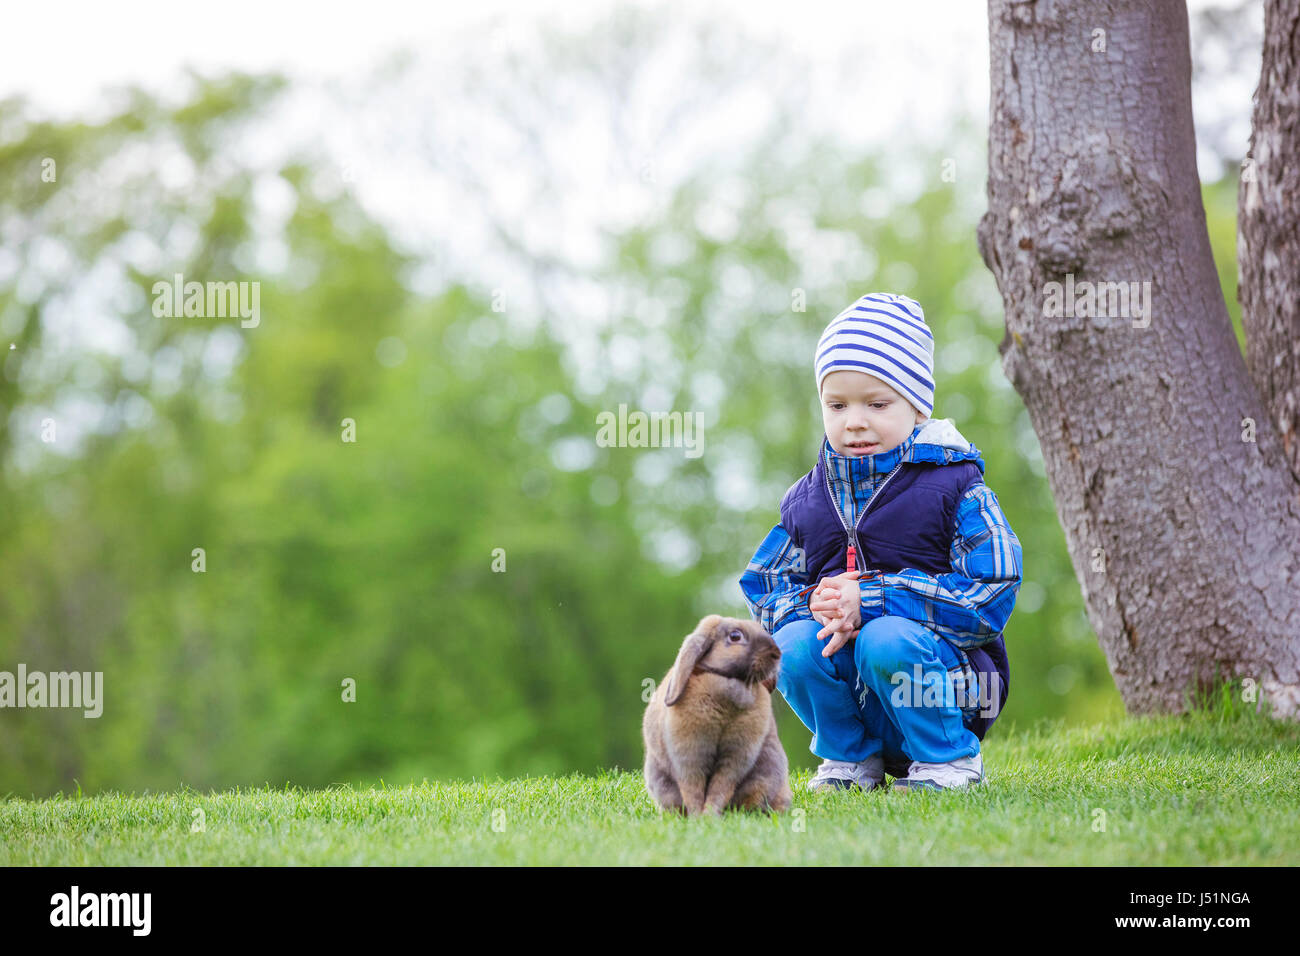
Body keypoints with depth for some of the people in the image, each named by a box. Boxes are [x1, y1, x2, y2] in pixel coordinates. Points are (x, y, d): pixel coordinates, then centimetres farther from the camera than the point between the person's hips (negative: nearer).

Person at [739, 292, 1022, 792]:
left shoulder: (953, 484, -6)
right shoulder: (809, 499, 10)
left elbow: (990, 598, -15)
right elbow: (765, 591, 10)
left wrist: (870, 599, -21)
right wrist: (815, 604, -16)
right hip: (851, 702, 4)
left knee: (887, 640, -33)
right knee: (794, 644, -24)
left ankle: (948, 756, -7)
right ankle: (851, 756, 2)